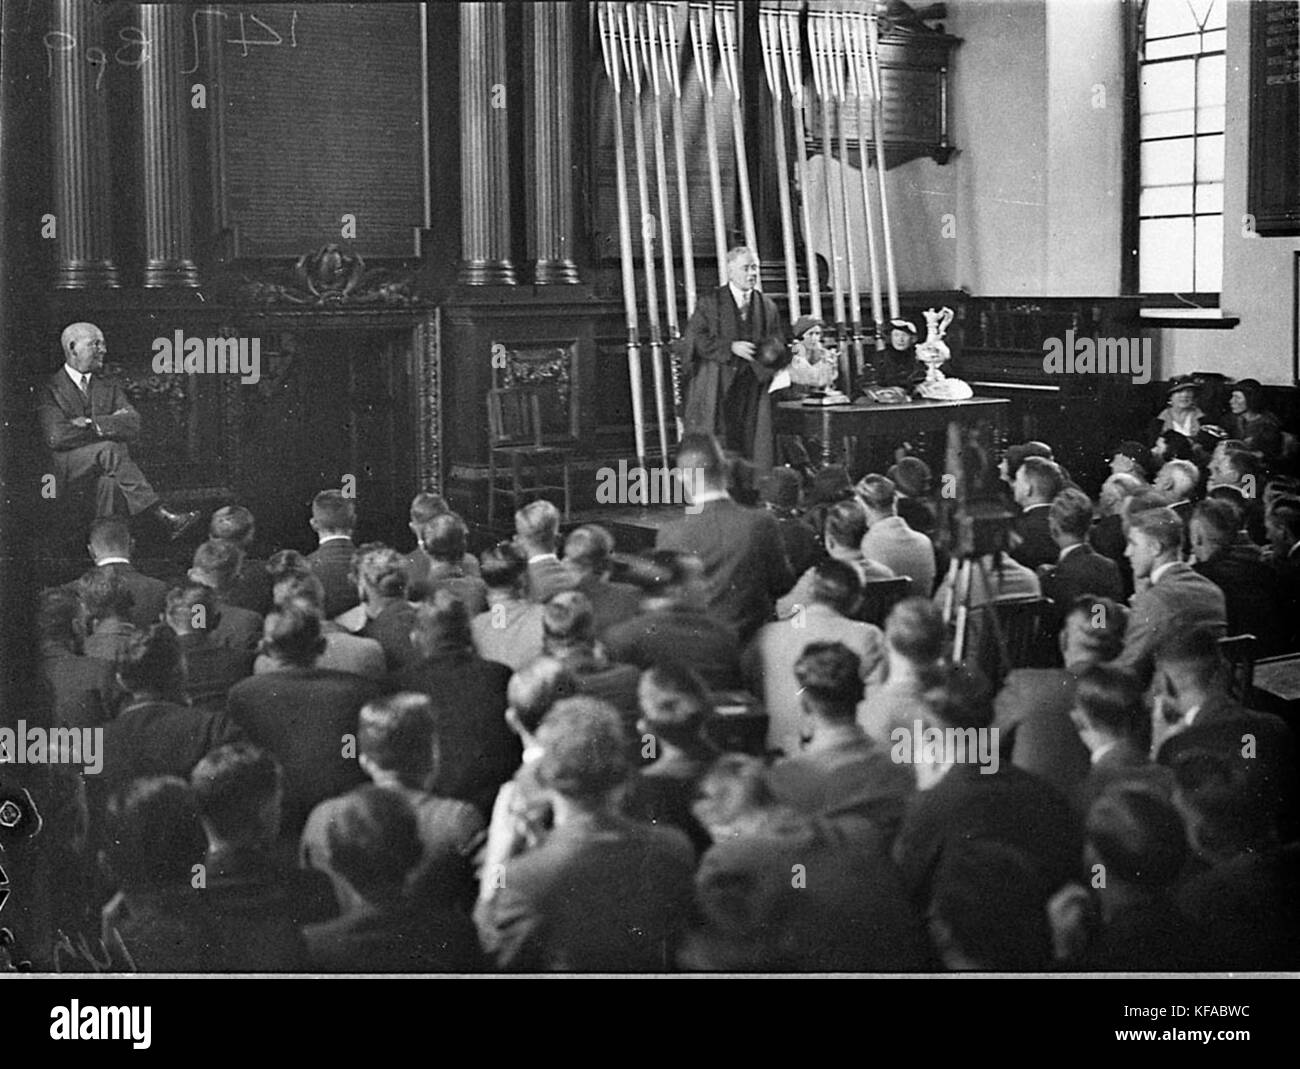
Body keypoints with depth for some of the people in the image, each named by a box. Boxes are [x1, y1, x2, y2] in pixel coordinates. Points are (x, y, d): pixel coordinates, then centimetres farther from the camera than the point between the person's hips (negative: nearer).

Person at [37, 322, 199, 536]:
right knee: (110, 449, -32)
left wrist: (93, 423, -12)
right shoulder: (50, 388, 5)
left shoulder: (110, 388, 20)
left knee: (109, 477, -34)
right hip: (63, 469, -3)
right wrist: (110, 424, -6)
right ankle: (161, 515, -37)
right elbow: (56, 436, -12)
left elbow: (133, 426, 2)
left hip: (103, 458, 3)